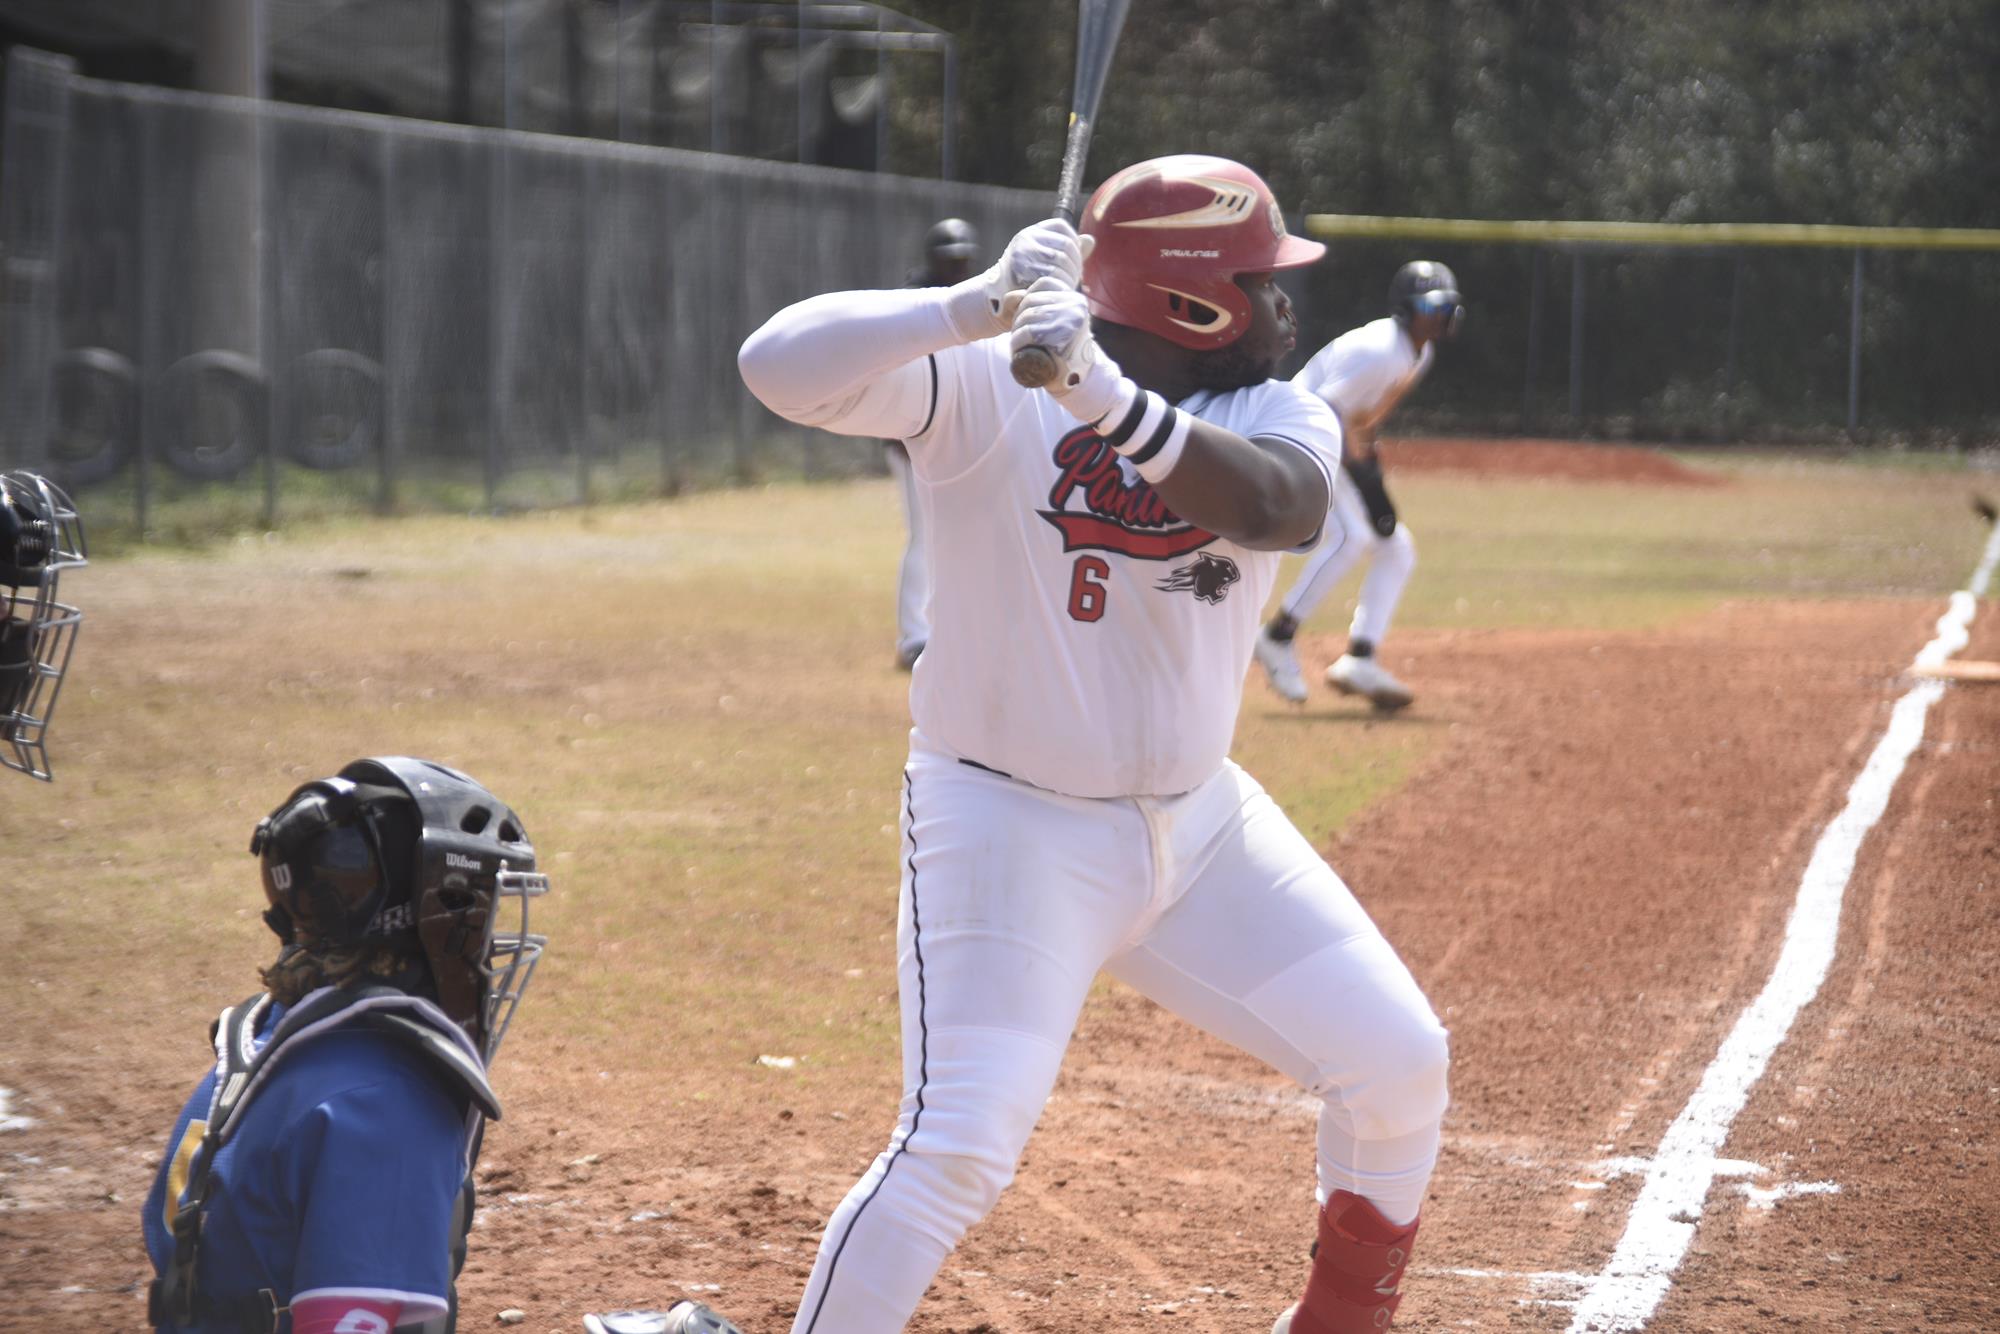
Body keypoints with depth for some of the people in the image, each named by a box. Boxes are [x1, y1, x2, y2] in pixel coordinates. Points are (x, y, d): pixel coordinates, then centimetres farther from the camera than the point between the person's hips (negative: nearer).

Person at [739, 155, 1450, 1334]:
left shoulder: (1278, 419, -3)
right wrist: (978, 307, -38)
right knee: (962, 1140, -20)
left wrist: (1113, 401, -42)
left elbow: (1280, 509, -28)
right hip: (1010, 826, -5)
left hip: (1202, 825, 5)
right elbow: (781, 366, -27)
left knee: (1397, 1062, 6)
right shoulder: (989, 391, -15)